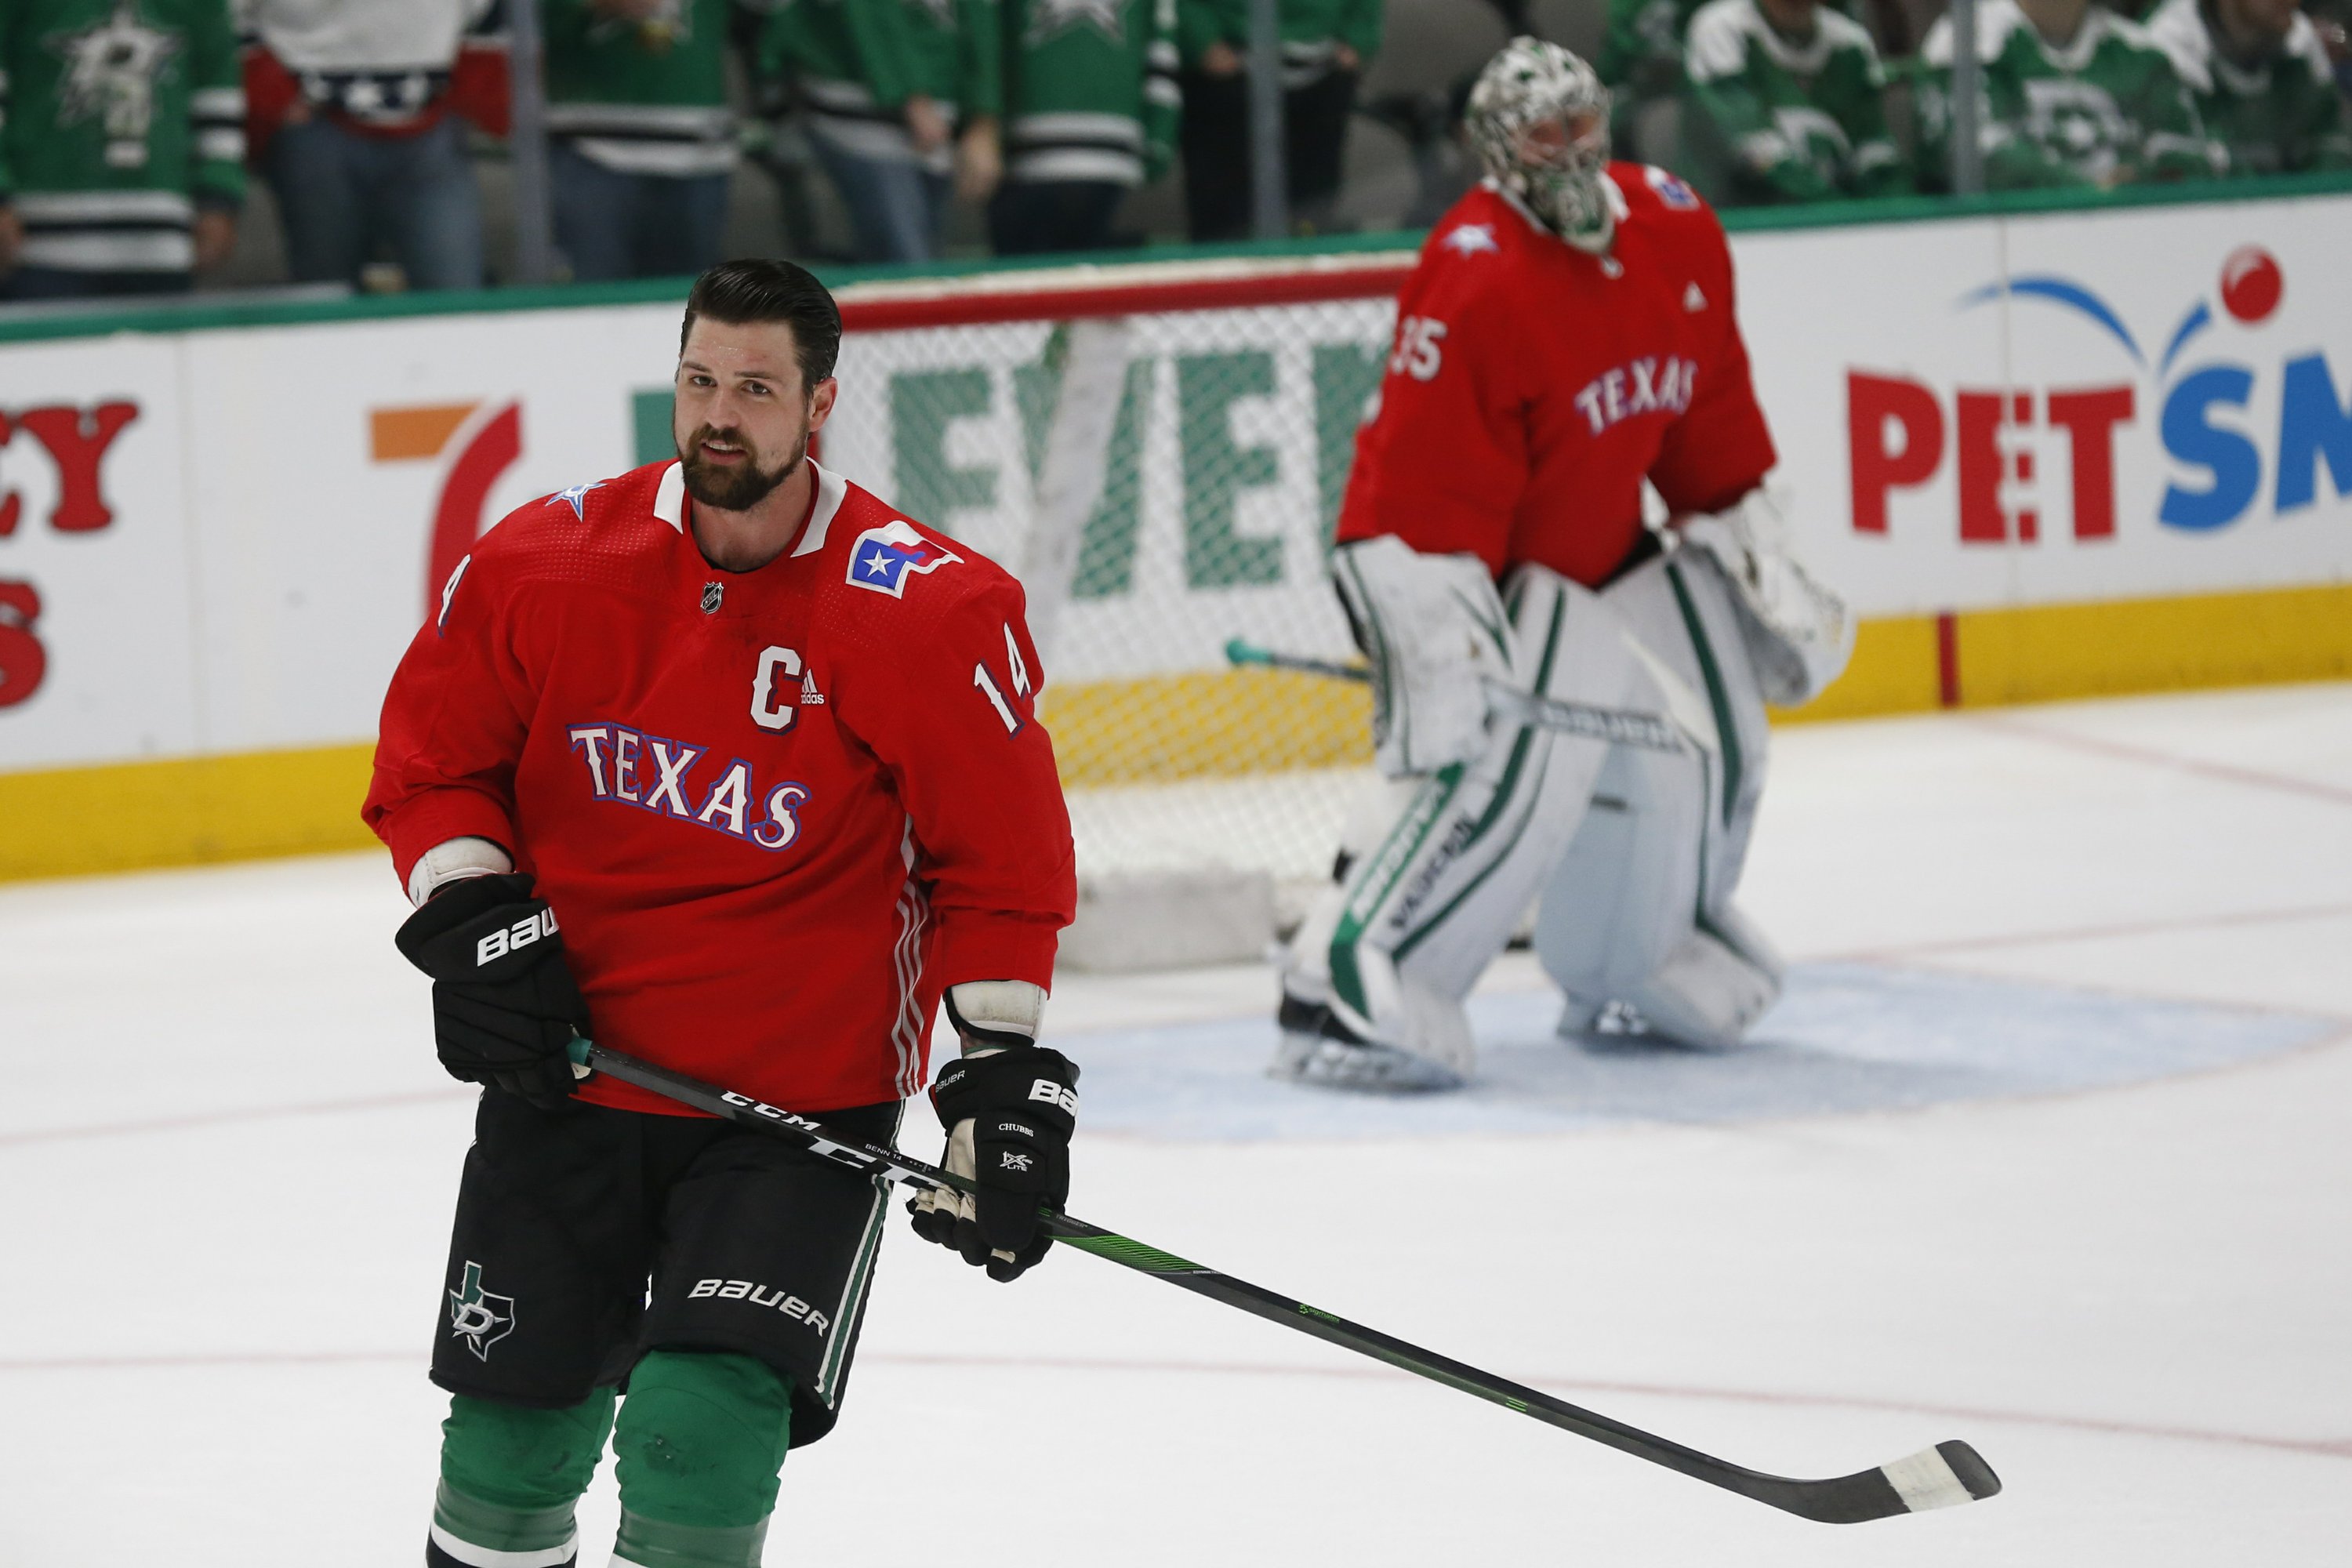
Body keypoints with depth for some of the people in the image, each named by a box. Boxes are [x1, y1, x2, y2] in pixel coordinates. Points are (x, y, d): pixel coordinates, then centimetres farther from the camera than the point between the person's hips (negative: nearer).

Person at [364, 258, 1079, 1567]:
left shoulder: (932, 613, -12)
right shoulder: (551, 561, -5)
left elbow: (1001, 860, -4)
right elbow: (431, 760, 8)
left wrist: (1003, 1074, -7)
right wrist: (472, 920, -6)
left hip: (801, 1102, -3)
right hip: (566, 1068, 3)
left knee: (702, 1432, -17)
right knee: (511, 1439, 10)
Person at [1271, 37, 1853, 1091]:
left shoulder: (1676, 234, -1)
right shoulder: (1476, 283, -25)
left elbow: (1710, 422, 12)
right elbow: (1425, 492, -28)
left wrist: (1756, 565, 14)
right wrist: (1445, 641, -35)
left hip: (1594, 553, 8)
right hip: (1454, 565, -8)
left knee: (1704, 746, 11)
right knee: (1499, 762, -28)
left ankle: (1636, 975, 34)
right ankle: (1341, 997, -31)